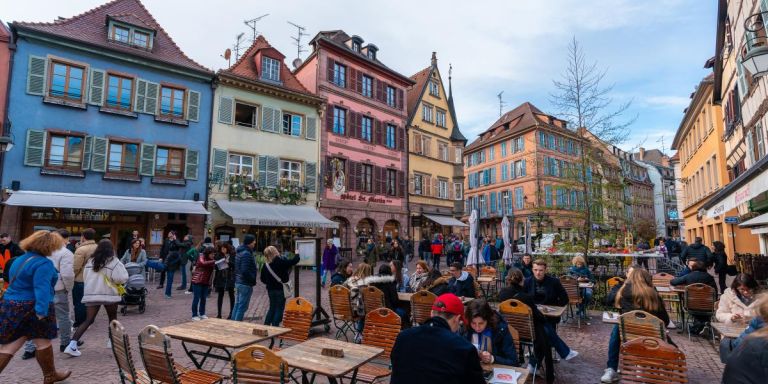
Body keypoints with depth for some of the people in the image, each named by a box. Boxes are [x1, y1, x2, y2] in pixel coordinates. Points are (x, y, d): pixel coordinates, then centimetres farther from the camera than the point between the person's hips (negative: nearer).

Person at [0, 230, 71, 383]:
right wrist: (42, 311, -28)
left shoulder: (20, 260, 13)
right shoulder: (43, 263, -17)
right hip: (31, 308, -8)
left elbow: (16, 284, 21)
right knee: (43, 342, 9)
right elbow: (42, 289, -26)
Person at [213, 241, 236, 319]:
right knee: (220, 295, 9)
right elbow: (215, 266, 6)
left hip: (230, 277, -2)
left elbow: (236, 265, -8)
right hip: (220, 277, 2)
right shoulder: (218, 255, 2)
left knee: (231, 295, 8)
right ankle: (219, 314, 17)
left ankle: (231, 313, 17)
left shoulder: (232, 255, -5)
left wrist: (228, 262, -21)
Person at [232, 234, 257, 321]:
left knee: (237, 305, 17)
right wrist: (253, 279, -12)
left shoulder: (239, 252, 12)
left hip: (238, 282, 10)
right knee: (242, 307, -2)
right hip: (245, 284, -10)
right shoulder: (247, 254, -19)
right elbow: (245, 271, -25)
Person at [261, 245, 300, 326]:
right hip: (279, 289, -6)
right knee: (279, 308, 5)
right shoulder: (281, 262, -15)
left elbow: (263, 279, 7)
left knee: (272, 308, 20)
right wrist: (297, 254, 7)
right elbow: (295, 260, -14)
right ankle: (275, 326, 2)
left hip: (270, 289, 6)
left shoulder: (265, 265, 1)